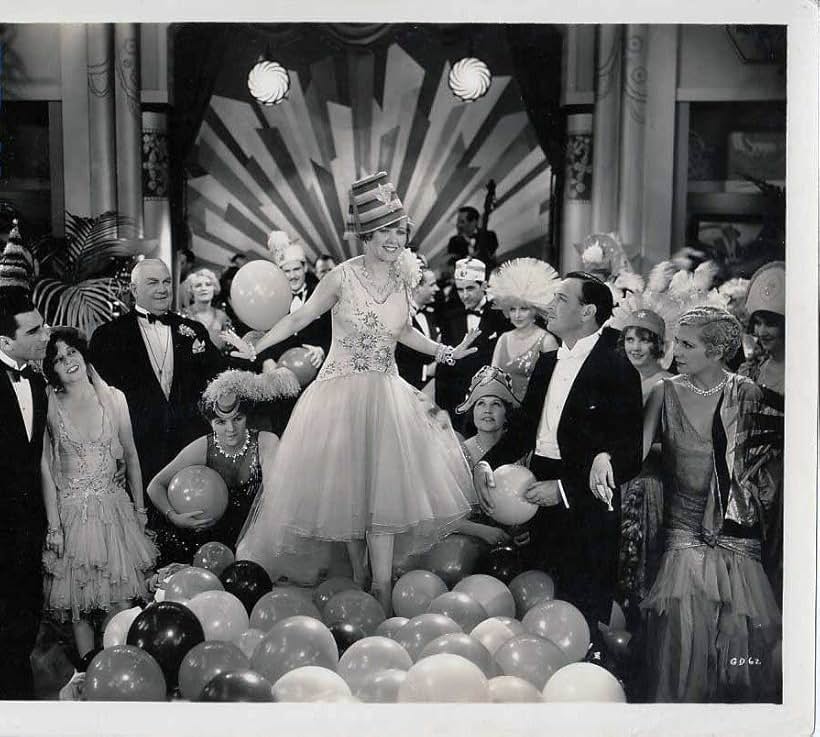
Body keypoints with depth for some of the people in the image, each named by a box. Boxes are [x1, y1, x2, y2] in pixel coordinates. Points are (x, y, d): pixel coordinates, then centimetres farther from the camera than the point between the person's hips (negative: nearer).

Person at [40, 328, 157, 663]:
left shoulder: (113, 398, 2)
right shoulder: (49, 407, -4)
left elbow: (130, 456, 9)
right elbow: (46, 469, -3)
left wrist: (139, 509, 9)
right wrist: (54, 525, -6)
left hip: (114, 507, 2)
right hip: (71, 512, -1)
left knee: (121, 600, 3)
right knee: (78, 602, 3)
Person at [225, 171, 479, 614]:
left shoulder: (402, 277, 4)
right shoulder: (345, 275, -10)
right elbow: (300, 318, -4)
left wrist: (447, 352, 17)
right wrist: (254, 349, -10)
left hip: (386, 396, 4)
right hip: (342, 392, -4)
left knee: (385, 490, -1)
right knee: (348, 489, 4)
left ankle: (383, 598, 2)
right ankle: (358, 581, 19)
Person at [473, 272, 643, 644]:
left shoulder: (618, 371, -10)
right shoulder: (547, 363, 12)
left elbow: (630, 458, -13)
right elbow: (523, 428, 16)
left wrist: (565, 489, -18)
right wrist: (486, 465, -2)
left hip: (586, 511, -6)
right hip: (543, 502, 6)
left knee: (582, 618, 0)